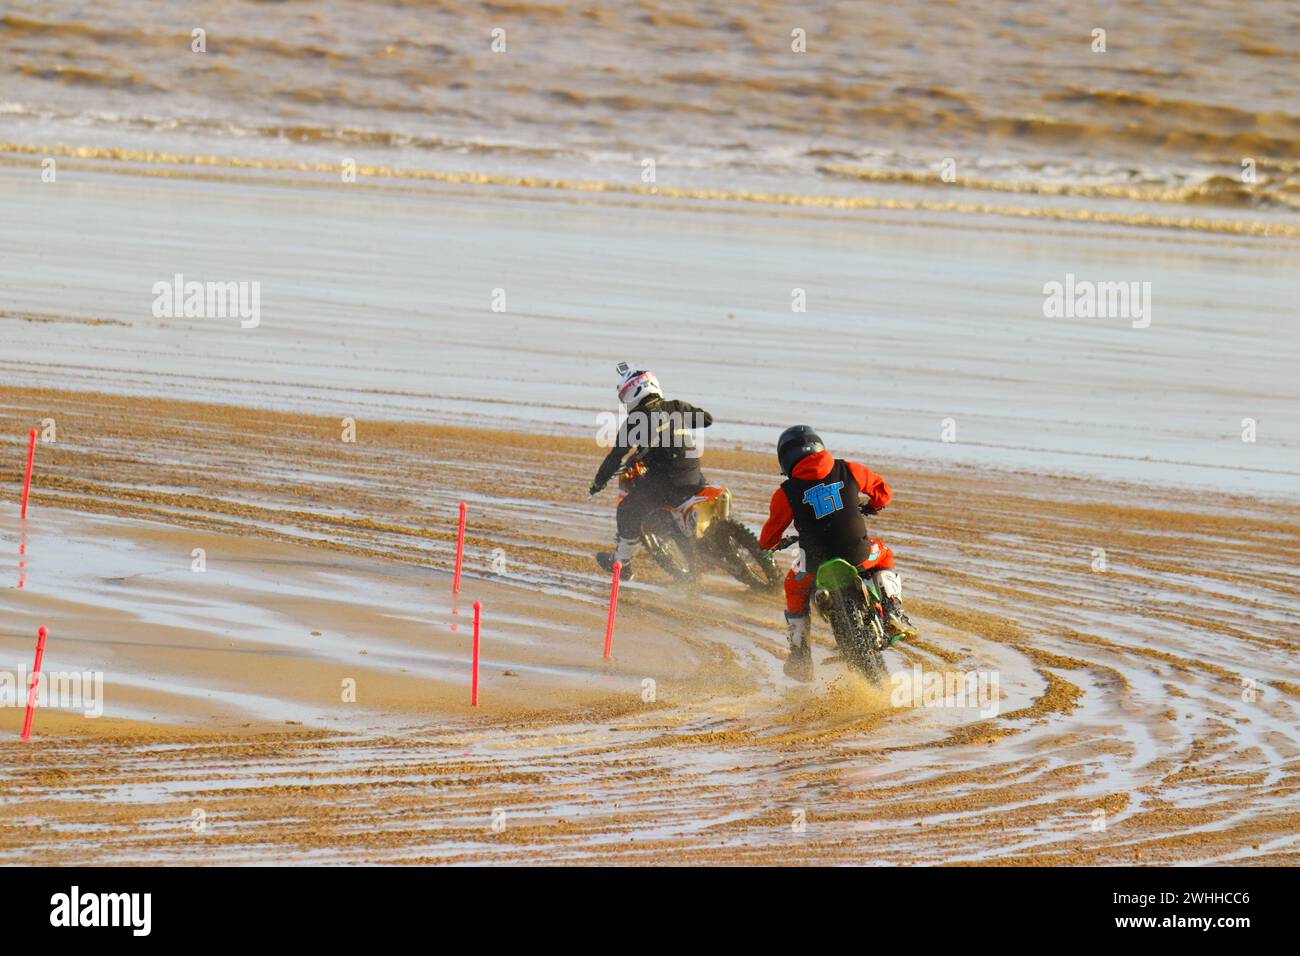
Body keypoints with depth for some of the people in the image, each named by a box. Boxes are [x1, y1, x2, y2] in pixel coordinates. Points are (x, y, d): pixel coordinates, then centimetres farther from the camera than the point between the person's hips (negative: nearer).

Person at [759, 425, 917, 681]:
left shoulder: (787, 493, -2)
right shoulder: (847, 471, 2)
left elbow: (769, 537, 7)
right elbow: (883, 492, 16)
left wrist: (768, 544, 32)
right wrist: (866, 507, 38)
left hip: (818, 562, -1)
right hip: (859, 554, 1)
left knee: (795, 588, 31)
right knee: (884, 556, 34)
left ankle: (800, 658, 28)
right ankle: (893, 610, 12)